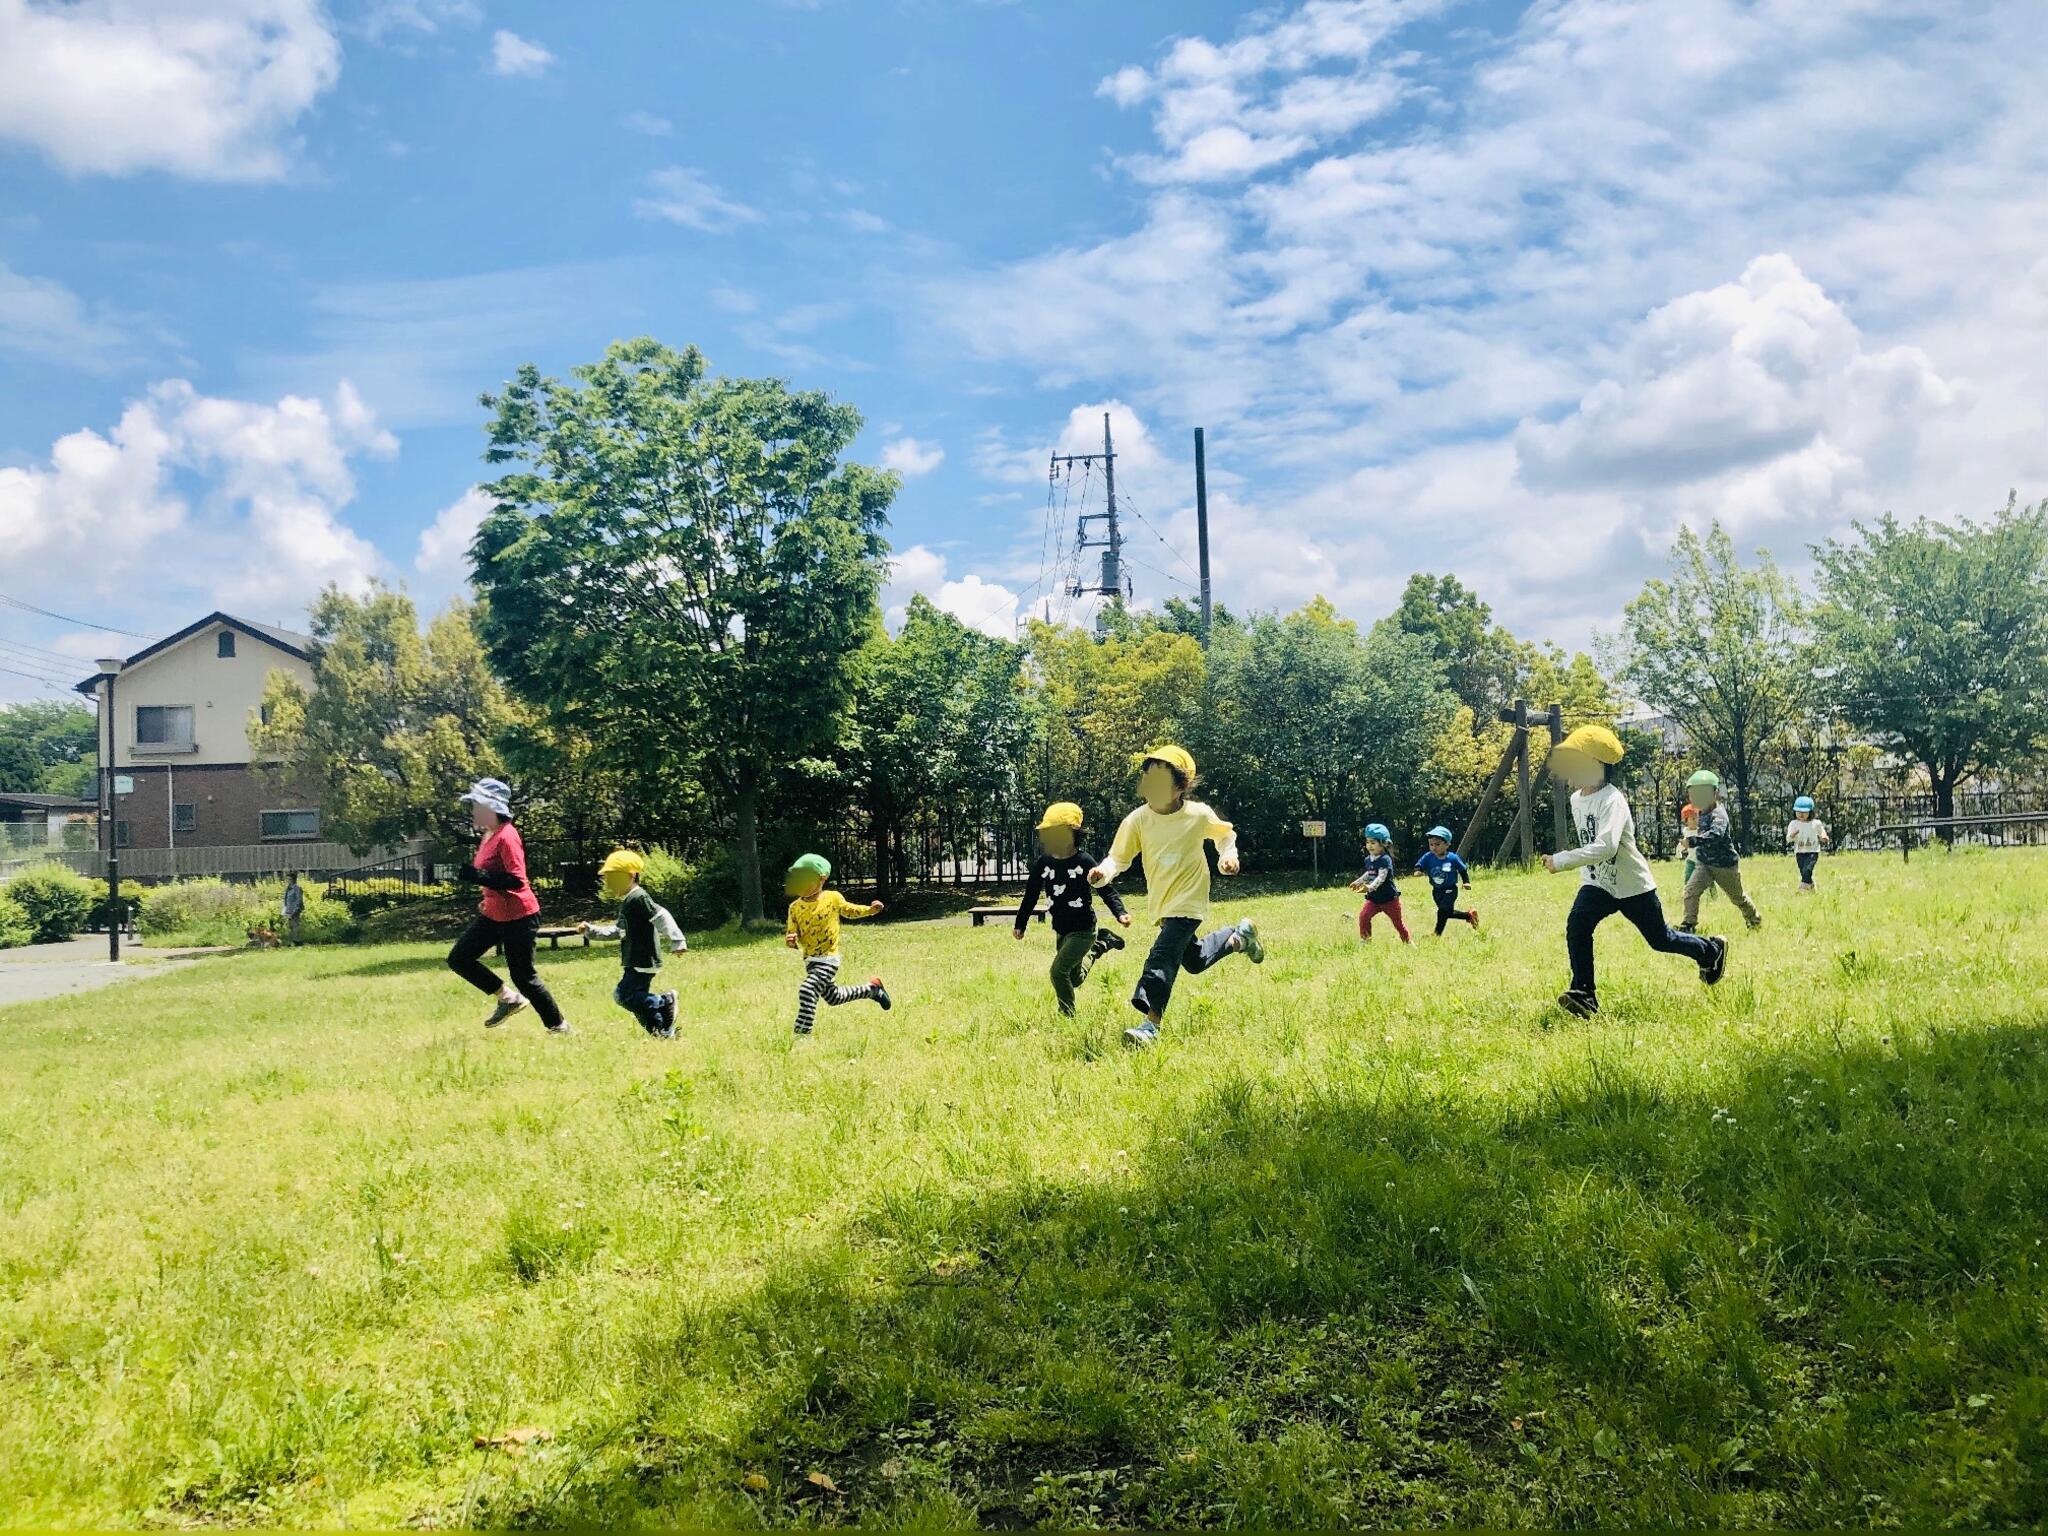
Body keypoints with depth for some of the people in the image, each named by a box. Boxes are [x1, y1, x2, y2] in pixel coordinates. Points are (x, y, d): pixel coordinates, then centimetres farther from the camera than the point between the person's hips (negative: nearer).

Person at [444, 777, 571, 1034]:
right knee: (459, 959, 7)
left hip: (518, 917, -10)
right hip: (494, 915, 10)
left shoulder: (506, 837, -20)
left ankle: (559, 1027, 11)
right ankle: (507, 997, 15)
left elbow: (516, 880, -28)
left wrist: (479, 876, -30)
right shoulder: (489, 835, 9)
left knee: (524, 977, -2)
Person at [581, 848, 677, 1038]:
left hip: (643, 962, -10)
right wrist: (592, 930, 18)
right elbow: (617, 931, 26)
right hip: (635, 963, 10)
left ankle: (665, 1002, -9)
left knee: (623, 995, -15)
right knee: (639, 1001, 10)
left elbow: (662, 917, -22)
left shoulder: (639, 898, -14)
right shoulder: (627, 902, 18)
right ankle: (665, 1032, 12)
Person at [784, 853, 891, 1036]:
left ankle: (802, 1035, -17)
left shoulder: (833, 898, -8)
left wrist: (870, 910, -5)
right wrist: (789, 940, -21)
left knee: (807, 992, -24)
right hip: (809, 961, 5)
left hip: (828, 959, -5)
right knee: (833, 998, 21)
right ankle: (872, 988, 41)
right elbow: (793, 935, 3)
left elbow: (849, 911, 11)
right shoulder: (795, 907, -3)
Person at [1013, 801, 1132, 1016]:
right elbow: (1031, 895, 8)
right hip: (1059, 929, 6)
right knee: (1073, 980, 16)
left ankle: (1067, 1016, 3)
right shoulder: (1042, 863, -4)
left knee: (1059, 971, -17)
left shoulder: (1084, 862, -15)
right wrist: (1020, 924, 12)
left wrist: (1120, 913, -23)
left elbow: (1106, 891, -8)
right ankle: (1098, 946, 40)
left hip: (1082, 929, -6)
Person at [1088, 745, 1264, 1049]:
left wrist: (1228, 855, -12)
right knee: (1194, 961, 21)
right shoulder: (1137, 820, -12)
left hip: (1189, 901, -5)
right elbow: (1120, 857, -7)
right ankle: (1240, 936, 49)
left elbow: (1226, 834, 7)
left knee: (1163, 955, -22)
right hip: (1161, 904, 5)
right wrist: (1104, 871, -28)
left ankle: (1150, 1024, -24)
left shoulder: (1198, 815, -15)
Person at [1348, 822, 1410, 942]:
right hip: (1373, 898, 6)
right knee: (1363, 915, -13)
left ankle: (1407, 942, 29)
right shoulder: (1368, 860, 3)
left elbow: (1381, 877, -33)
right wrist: (1358, 882, 25)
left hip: (1389, 898, -6)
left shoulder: (1385, 860, -21)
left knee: (1397, 922, 9)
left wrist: (1370, 887, -46)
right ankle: (1365, 939, -1)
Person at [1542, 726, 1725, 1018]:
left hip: (1632, 884, -6)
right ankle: (1584, 994, -16)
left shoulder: (1612, 801, -27)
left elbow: (1605, 846, -42)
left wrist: (1562, 860, -45)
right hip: (1597, 883, 6)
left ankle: (1711, 950, 40)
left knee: (1660, 939, 11)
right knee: (1577, 925, -19)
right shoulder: (1576, 799, 0)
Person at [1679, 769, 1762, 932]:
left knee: (1738, 897, 15)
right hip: (1704, 863, 6)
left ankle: (1755, 920, 39)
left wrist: (1693, 841, -51)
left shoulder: (1718, 814, -24)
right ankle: (1689, 924, -12)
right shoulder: (1703, 814, 2)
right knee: (1690, 891, -16)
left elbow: (1715, 834, -43)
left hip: (1725, 865, -6)